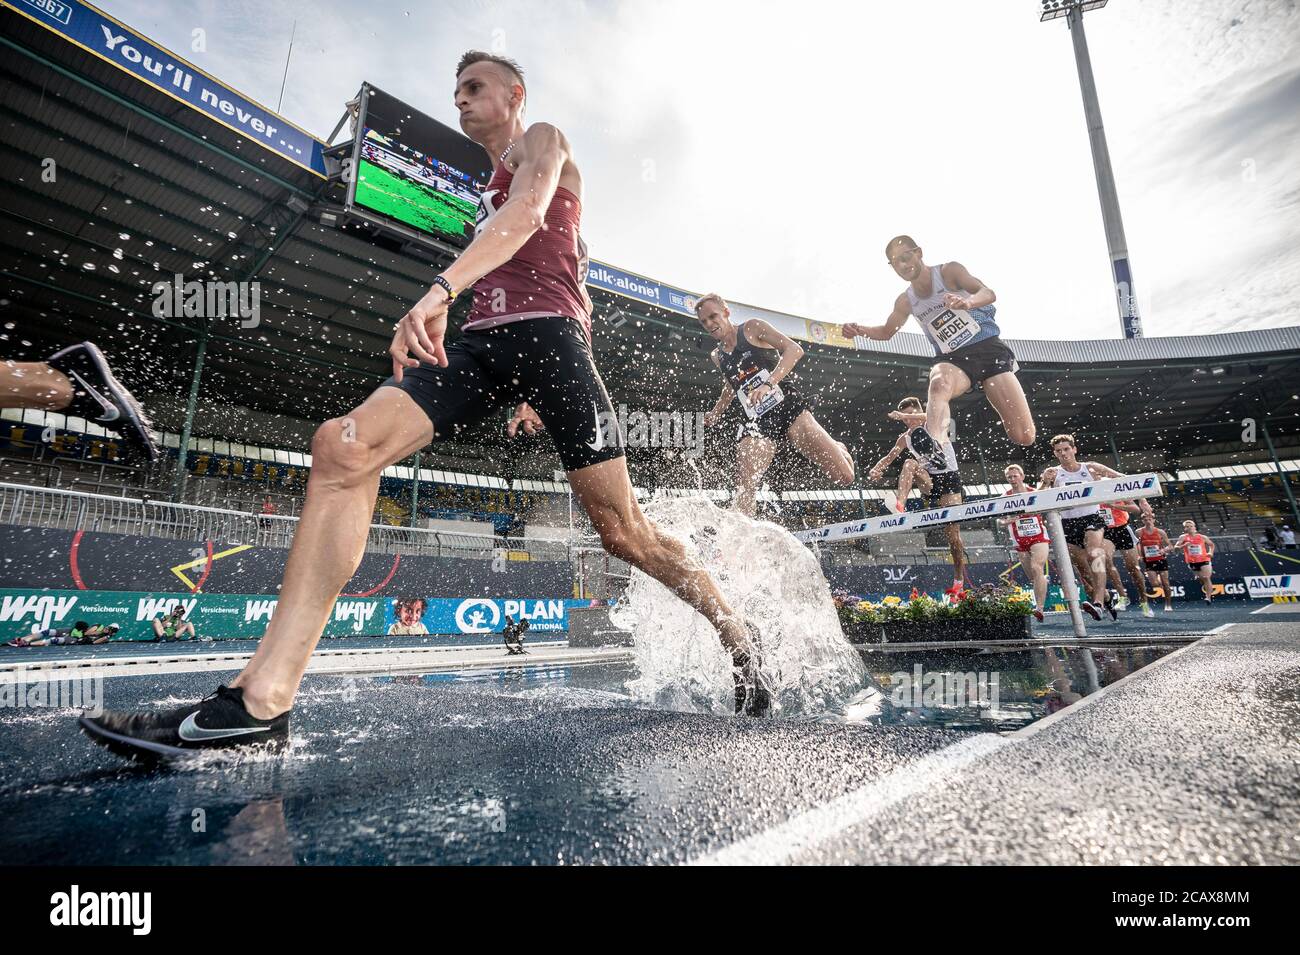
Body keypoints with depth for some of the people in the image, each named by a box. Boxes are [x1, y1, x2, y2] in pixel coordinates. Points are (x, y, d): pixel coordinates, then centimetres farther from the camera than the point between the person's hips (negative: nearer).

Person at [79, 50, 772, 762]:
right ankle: (263, 700, -24)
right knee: (344, 446, -18)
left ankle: (737, 635, 17)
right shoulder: (493, 187, 37)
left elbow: (527, 213, -10)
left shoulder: (543, 140, 14)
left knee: (623, 532, -9)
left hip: (545, 332, -7)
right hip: (481, 338, 7)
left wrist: (439, 291, -26)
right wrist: (533, 394, 27)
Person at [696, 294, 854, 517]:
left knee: (844, 477, -6)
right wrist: (714, 414, 28)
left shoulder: (752, 328, 3)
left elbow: (794, 349, -10)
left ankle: (837, 449, 26)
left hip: (788, 408, -3)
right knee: (743, 494, -15)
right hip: (756, 424, 4)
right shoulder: (716, 356, 16)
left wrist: (768, 383, -23)